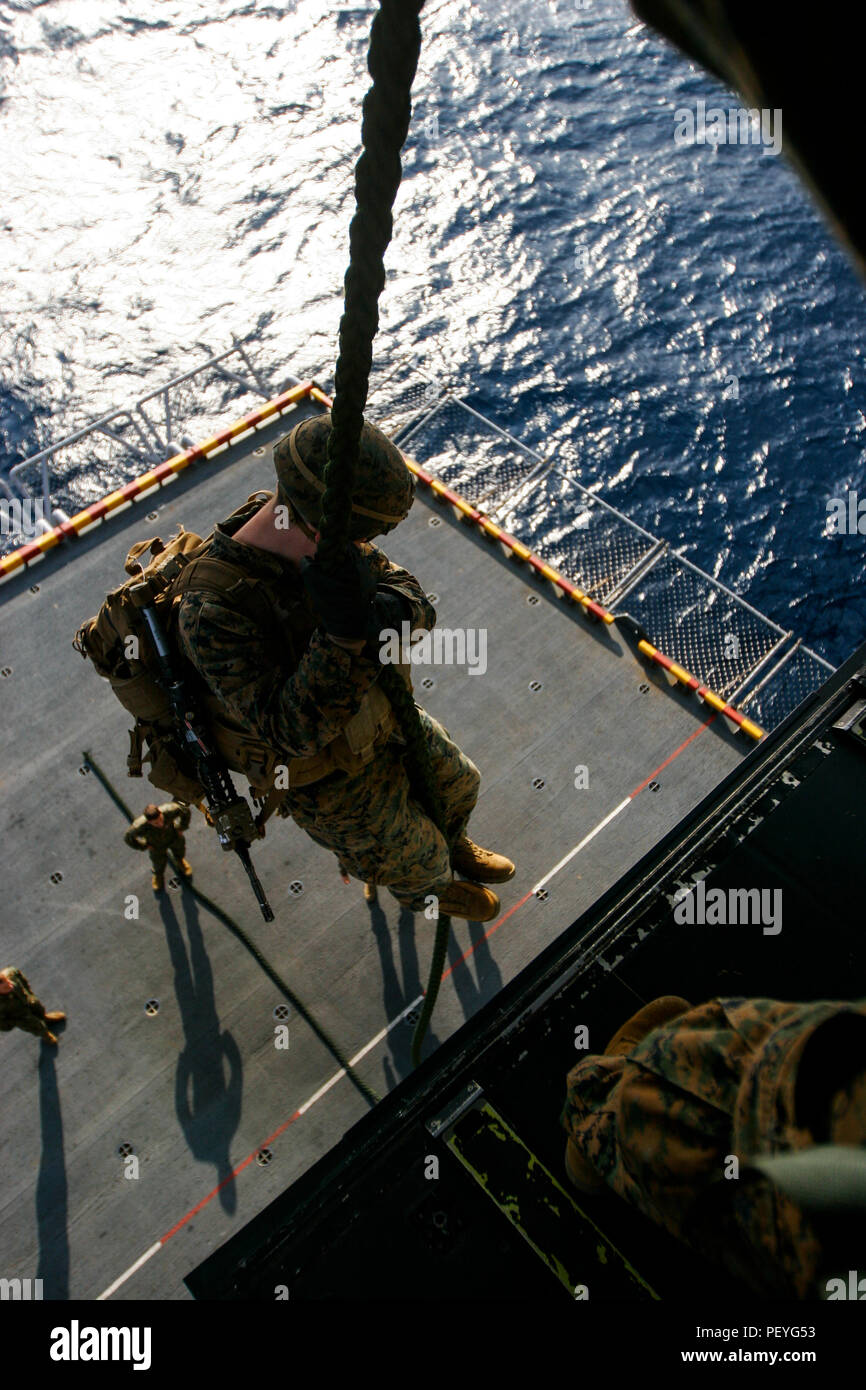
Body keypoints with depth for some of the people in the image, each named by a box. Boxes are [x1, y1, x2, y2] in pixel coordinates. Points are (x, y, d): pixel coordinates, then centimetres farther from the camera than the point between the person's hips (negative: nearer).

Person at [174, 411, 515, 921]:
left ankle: (451, 846, 66)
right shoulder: (213, 612, -40)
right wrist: (344, 632, -55)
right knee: (415, 859, 21)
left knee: (457, 784, 30)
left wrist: (392, 607, -43)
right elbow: (292, 730, -40)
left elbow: (418, 604, -17)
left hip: (380, 718, 6)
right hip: (330, 779, -6)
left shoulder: (315, 531, -20)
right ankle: (423, 888, 60)